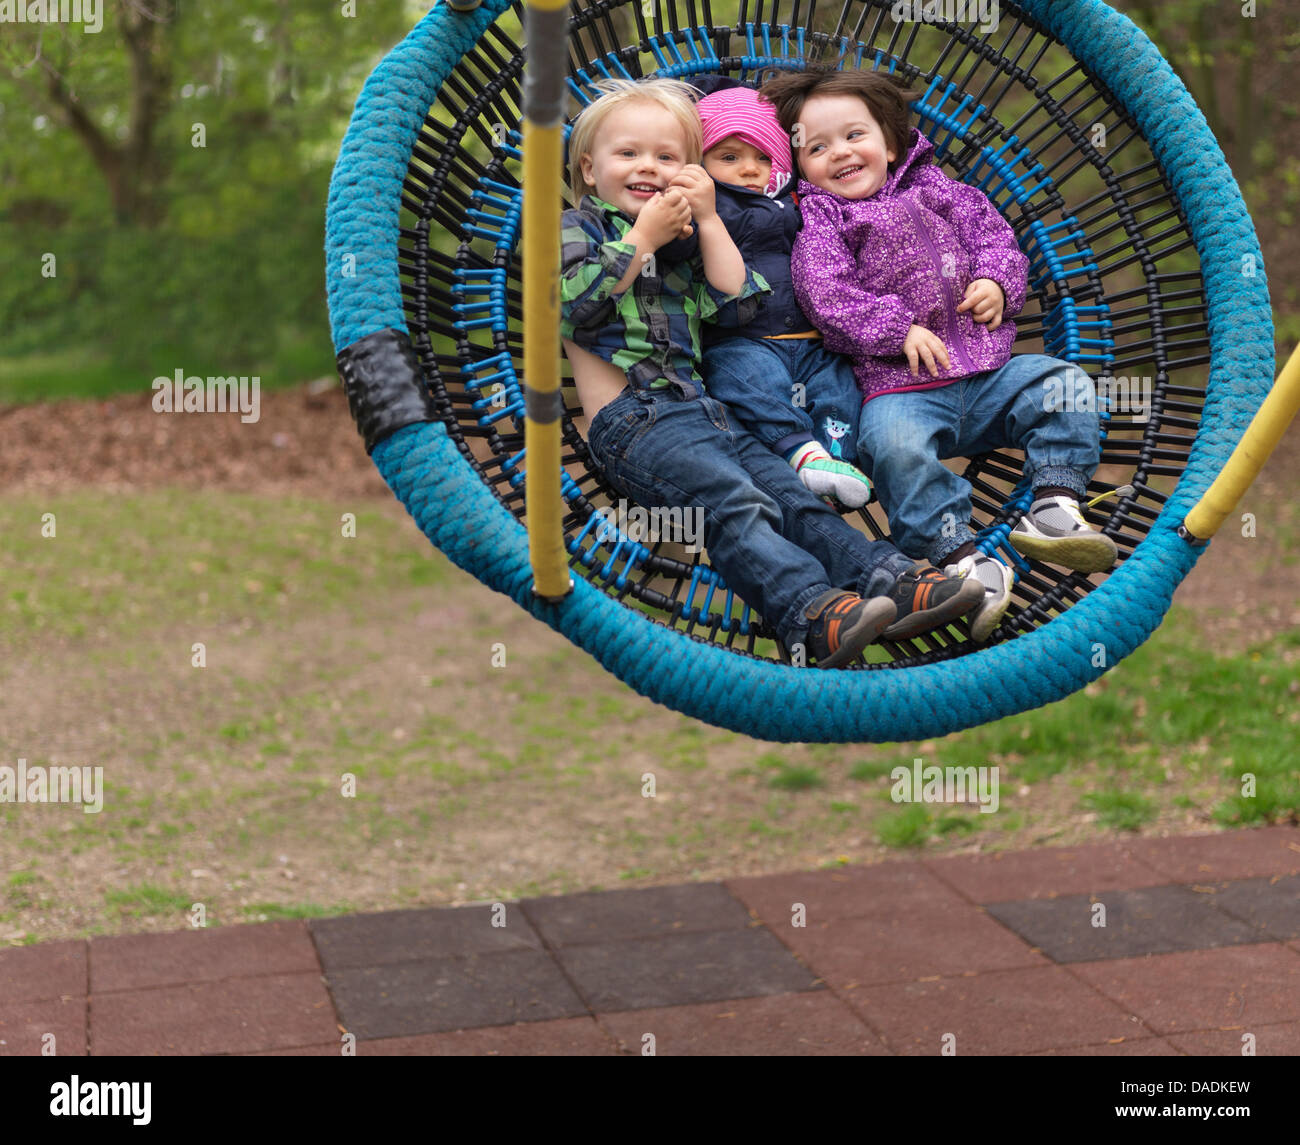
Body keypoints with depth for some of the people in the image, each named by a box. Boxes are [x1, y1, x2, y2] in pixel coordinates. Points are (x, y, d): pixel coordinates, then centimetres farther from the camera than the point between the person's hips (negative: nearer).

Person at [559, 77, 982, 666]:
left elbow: (737, 303, 12)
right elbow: (578, 306, -8)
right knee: (734, 502, -30)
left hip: (701, 407, 7)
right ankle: (809, 609, -49)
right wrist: (643, 235, -6)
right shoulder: (578, 227, 11)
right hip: (631, 419, -7)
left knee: (786, 489, -14)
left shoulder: (683, 236, 26)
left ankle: (886, 581, -29)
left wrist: (708, 220, 8)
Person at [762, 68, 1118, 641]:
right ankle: (958, 555, -36)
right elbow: (829, 298, -9)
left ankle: (1054, 507, -17)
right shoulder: (820, 225, 6)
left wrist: (997, 282, -2)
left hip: (986, 372, 5)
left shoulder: (936, 191, 21)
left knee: (1063, 383, -13)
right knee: (893, 443, -35)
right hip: (900, 385, -5)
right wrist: (899, 330, -18)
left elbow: (994, 234, 21)